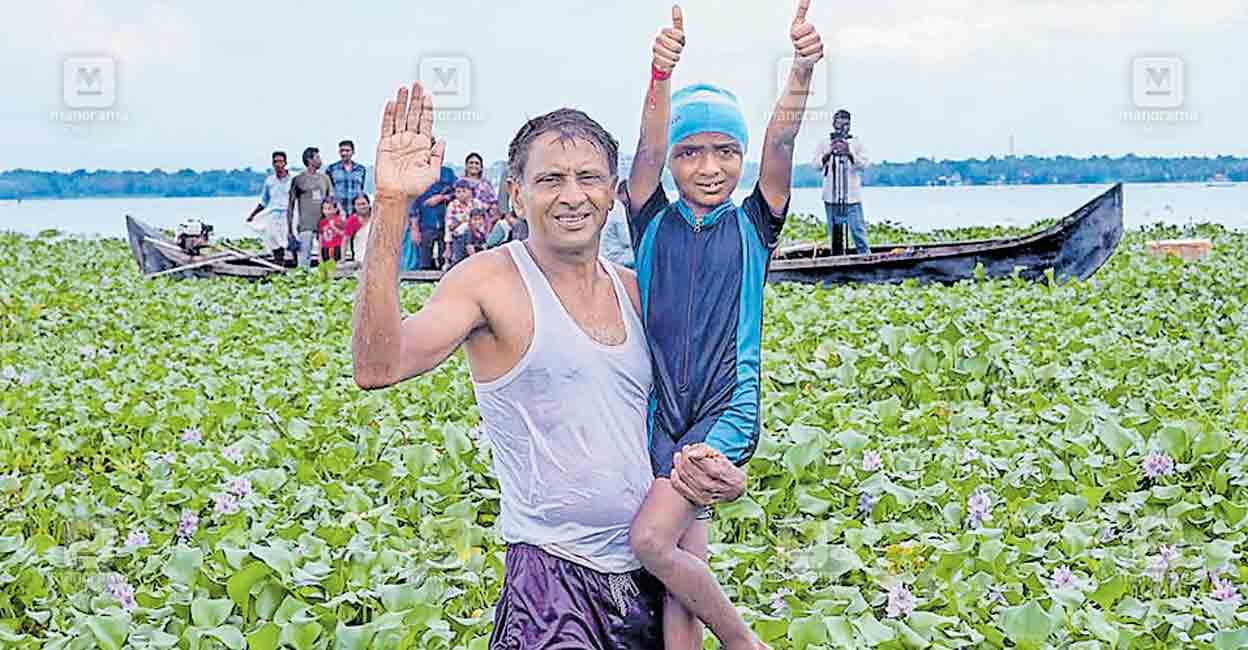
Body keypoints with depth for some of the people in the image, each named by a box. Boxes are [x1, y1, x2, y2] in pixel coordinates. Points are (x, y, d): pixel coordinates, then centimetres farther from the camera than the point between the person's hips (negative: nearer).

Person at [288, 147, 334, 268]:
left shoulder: (324, 178, 12)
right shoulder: (298, 180, 0)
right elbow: (291, 204, 3)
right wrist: (289, 228, 0)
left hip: (323, 225, 4)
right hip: (306, 226, -4)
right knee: (304, 259, -7)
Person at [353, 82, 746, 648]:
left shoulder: (634, 291, 10)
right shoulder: (492, 281, -8)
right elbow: (377, 368, -25)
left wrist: (707, 473, 0)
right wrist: (390, 207, -30)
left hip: (649, 570, 6)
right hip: (552, 575, -6)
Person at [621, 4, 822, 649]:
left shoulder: (753, 226, 2)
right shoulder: (653, 224, 4)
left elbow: (780, 142, -13)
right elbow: (648, 148, -13)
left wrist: (801, 72, -30)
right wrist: (661, 74, -32)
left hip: (726, 409, -3)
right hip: (662, 411, 3)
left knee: (651, 540, -18)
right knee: (685, 558, 4)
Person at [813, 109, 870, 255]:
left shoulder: (857, 144, 5)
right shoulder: (824, 144, 9)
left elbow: (865, 164, -5)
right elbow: (817, 164, 0)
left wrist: (849, 153, -19)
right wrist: (830, 152, -17)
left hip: (852, 198, -2)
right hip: (831, 198, 2)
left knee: (858, 232, -9)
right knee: (835, 236, 6)